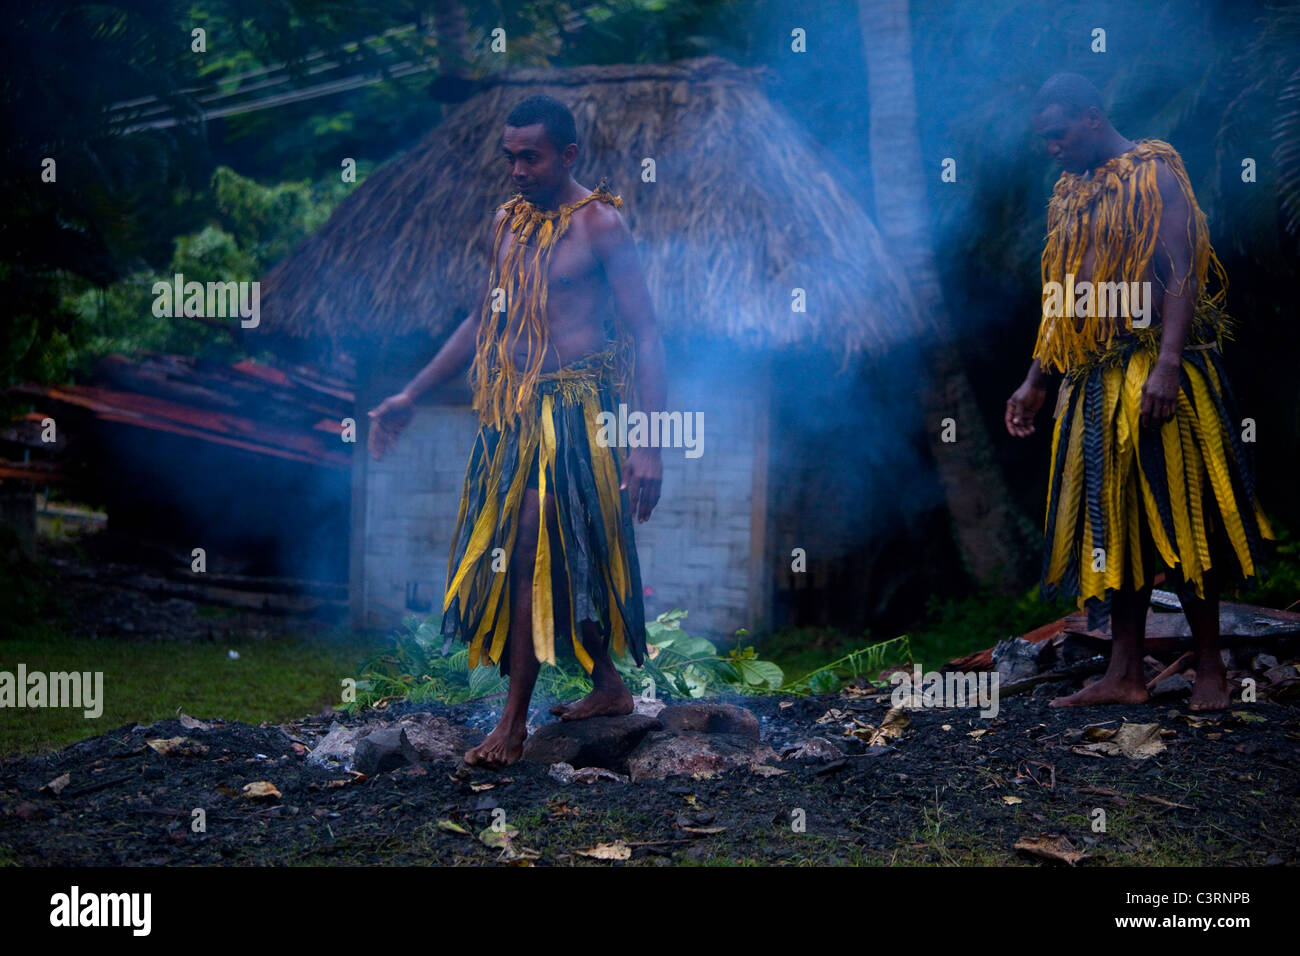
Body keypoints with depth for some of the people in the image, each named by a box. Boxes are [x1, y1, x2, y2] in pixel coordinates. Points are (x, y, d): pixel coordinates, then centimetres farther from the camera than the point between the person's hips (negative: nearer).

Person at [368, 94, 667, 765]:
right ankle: (607, 685, 26)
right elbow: (484, 321, 23)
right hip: (512, 409, 7)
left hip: (573, 407, -7)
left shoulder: (598, 224, -6)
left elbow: (645, 336, -9)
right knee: (568, 556, 12)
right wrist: (411, 396, 21)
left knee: (533, 549, -12)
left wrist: (648, 444, -18)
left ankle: (513, 722, -7)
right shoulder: (508, 222, 14)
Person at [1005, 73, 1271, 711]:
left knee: (1176, 517, -5)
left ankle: (1211, 669, 5)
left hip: (1152, 375, -7)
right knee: (1113, 524, 6)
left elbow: (1181, 274, -14)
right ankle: (1124, 675, 10)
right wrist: (1035, 381, 17)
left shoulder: (1154, 172, -5)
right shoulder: (1069, 194, 18)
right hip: (1094, 381, 7)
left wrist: (1167, 365, -25)